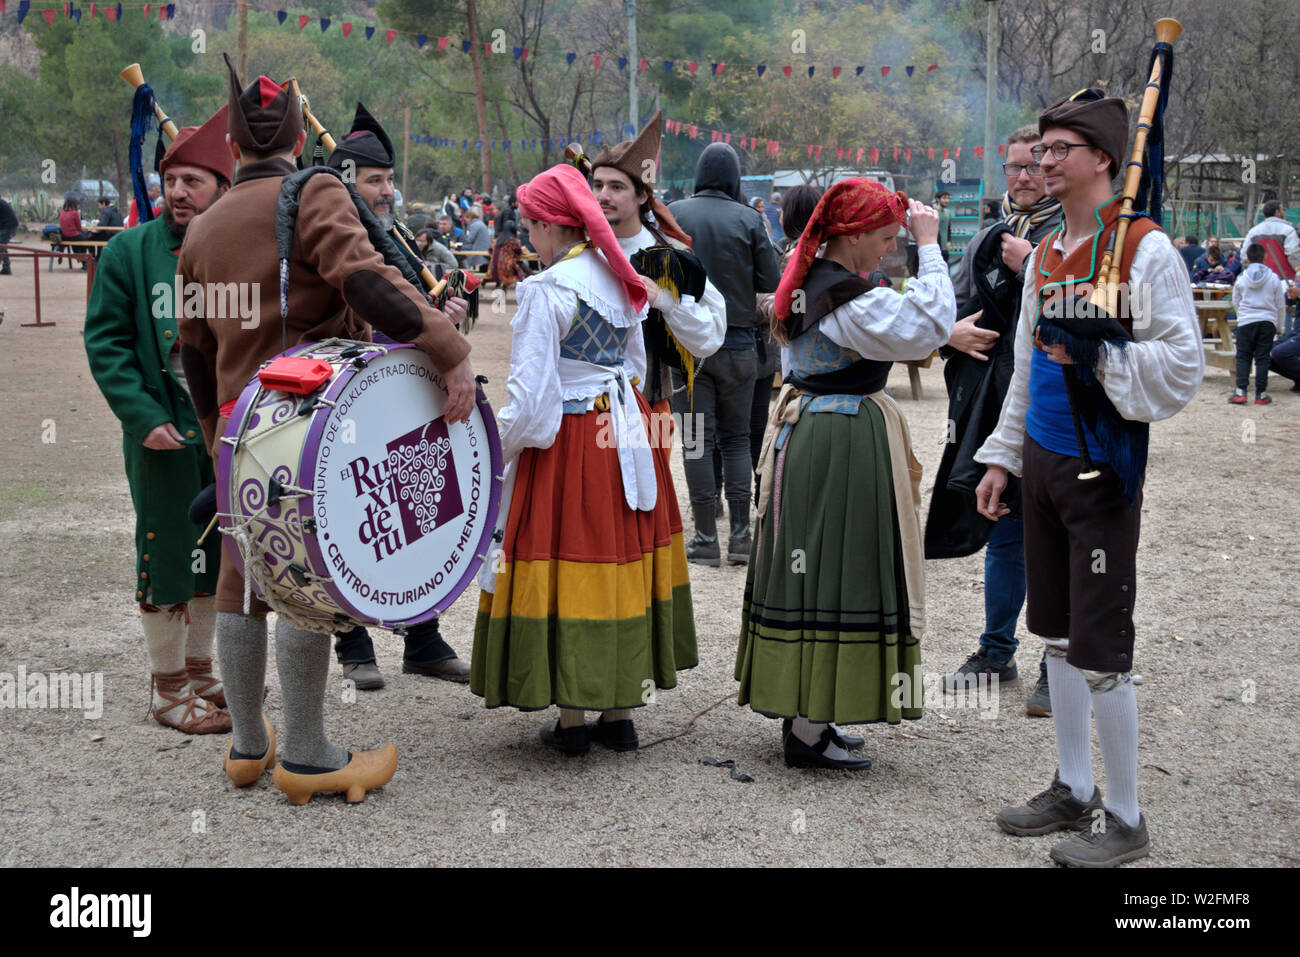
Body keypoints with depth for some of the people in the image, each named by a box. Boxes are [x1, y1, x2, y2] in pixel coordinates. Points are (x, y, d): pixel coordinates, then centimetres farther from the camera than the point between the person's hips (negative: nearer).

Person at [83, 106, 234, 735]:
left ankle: (199, 669, 31)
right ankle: (167, 686, 16)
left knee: (217, 551, 14)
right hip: (165, 435, -4)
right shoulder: (130, 251, -4)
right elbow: (106, 341, -6)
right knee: (169, 554, 2)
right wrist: (143, 416, -15)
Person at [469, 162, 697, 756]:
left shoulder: (546, 289, -15)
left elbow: (530, 392, -16)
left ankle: (571, 721, 8)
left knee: (566, 564, 2)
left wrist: (500, 445, -2)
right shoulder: (621, 279, 7)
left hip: (566, 442, -7)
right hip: (624, 434, 7)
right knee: (620, 561, 11)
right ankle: (619, 713, 19)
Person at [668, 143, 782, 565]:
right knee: (736, 437, 10)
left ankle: (706, 538, 2)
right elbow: (772, 282, -4)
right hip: (739, 343, 1)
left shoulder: (673, 214, -2)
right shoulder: (749, 219, -4)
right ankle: (741, 534, 6)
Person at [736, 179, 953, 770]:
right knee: (836, 574, -4)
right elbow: (928, 326, -25)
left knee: (813, 571, 14)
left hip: (804, 430, 10)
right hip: (843, 447, -10)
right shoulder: (850, 300, -19)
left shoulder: (811, 283, 11)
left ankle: (802, 714, 24)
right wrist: (929, 246, -18)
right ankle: (808, 732, 1)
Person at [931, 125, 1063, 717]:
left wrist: (1029, 267, -16)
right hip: (993, 409, 6)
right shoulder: (989, 239, 15)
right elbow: (954, 304, 19)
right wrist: (951, 330, -2)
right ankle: (997, 651, 28)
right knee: (1003, 533, 15)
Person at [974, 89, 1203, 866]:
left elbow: (1183, 365, -15)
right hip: (1043, 463, 8)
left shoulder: (1147, 250, -11)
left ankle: (1126, 821, 9)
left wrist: (1098, 353, -26)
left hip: (1103, 470, -8)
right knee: (1057, 635, 14)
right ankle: (1075, 791, 27)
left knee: (1100, 647, -4)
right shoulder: (1045, 254, 12)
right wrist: (1002, 457, 17)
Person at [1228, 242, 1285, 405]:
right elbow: (1281, 306, 7)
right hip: (1268, 321, 0)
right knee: (1262, 358, 5)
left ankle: (1240, 391, -4)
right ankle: (1261, 394, 5)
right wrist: (1279, 327, 18)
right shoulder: (1274, 278, 0)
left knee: (1243, 357, 6)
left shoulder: (1241, 279, 0)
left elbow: (1235, 303, 11)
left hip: (1246, 322, 0)